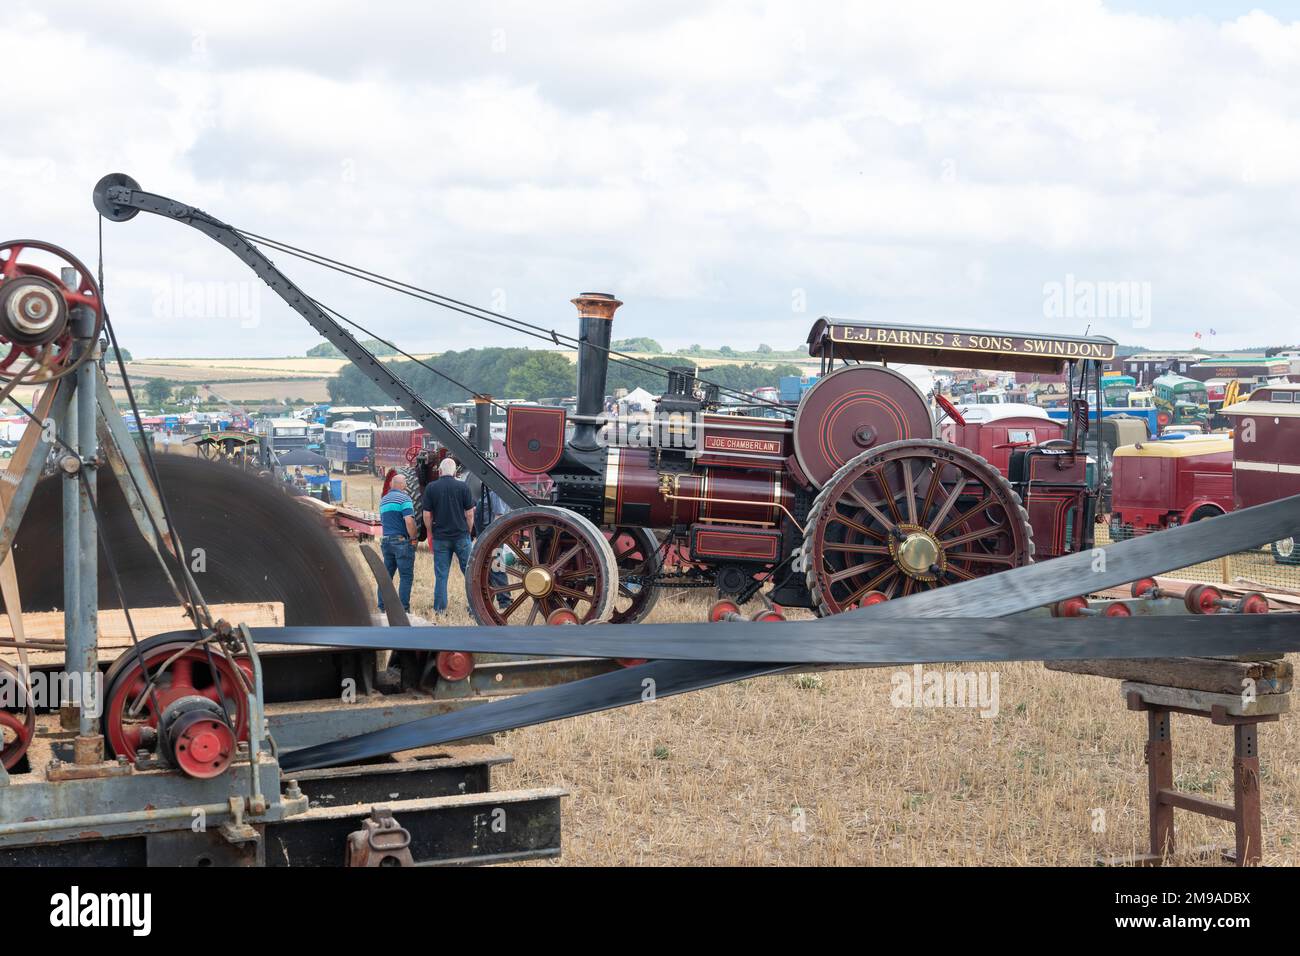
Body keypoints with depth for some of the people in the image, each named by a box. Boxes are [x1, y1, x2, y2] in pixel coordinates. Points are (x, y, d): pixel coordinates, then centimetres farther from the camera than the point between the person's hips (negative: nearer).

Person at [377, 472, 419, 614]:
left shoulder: (383, 500, 14)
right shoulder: (403, 498, -11)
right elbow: (409, 521, -19)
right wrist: (413, 538, -10)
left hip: (386, 540, 7)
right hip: (402, 541, -7)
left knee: (386, 575, 13)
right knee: (406, 577, -3)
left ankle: (382, 606, 14)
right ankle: (403, 608, -6)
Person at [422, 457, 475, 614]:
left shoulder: (431, 488, -2)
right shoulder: (463, 487, -3)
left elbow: (427, 515, -1)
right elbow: (469, 514, -2)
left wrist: (430, 535, 10)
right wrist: (468, 532, 11)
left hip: (440, 537, 1)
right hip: (461, 536, -1)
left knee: (441, 575, 5)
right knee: (469, 570, 7)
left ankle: (439, 609, 6)